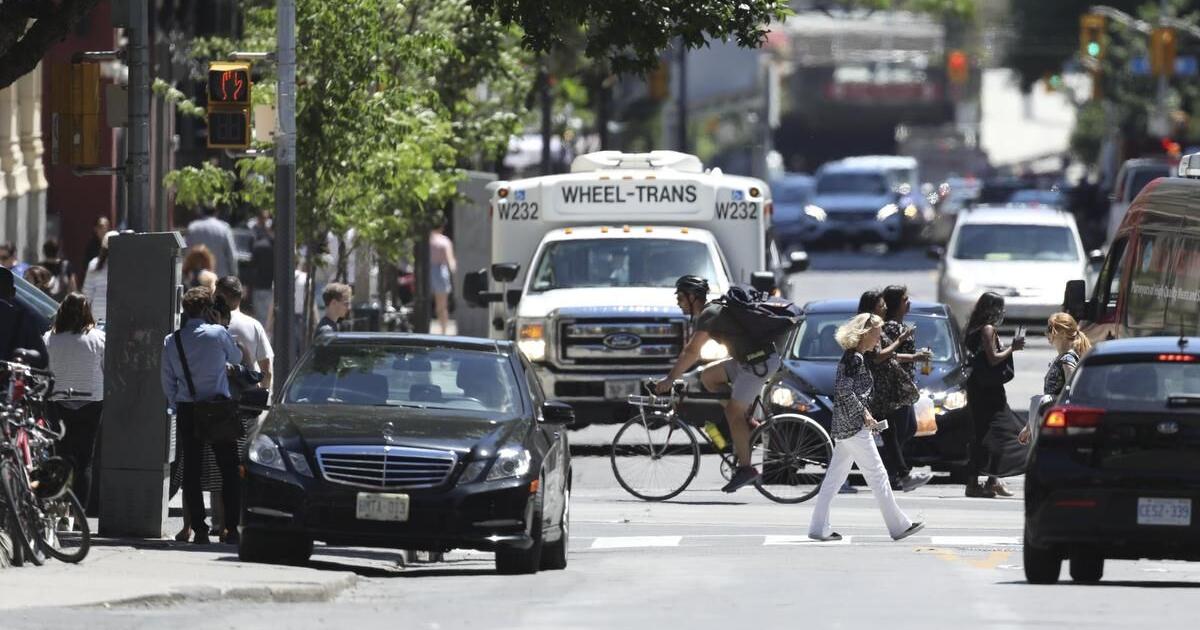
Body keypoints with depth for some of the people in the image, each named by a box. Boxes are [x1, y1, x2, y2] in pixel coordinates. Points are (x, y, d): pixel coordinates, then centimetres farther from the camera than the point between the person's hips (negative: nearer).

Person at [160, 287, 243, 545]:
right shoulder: (218, 333, -8)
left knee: (191, 471, 5)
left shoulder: (171, 341, 1)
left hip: (186, 410, 2)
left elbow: (167, 381, 6)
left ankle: (198, 528, 0)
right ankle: (231, 528, 1)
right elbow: (236, 358, 10)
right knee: (229, 469, 5)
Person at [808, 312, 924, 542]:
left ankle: (819, 527, 9)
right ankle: (898, 525, 0)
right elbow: (844, 390, -23)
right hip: (855, 427, -10)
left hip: (843, 428, 10)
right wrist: (864, 414, -16)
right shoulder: (855, 359, -15)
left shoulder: (851, 357, 15)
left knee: (835, 478, 9)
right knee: (877, 474, -4)